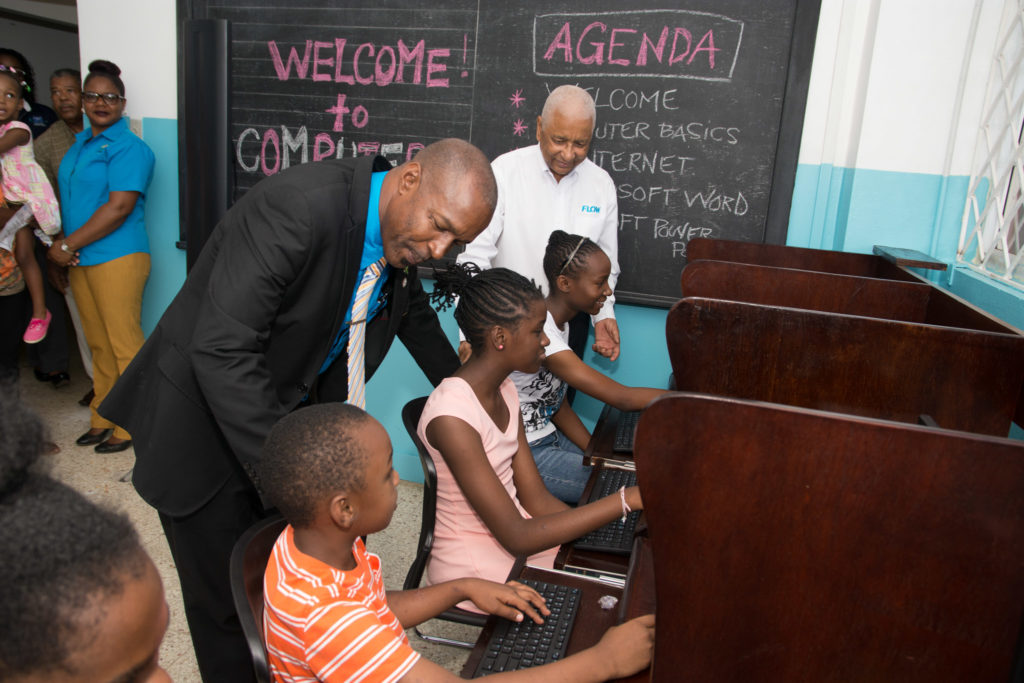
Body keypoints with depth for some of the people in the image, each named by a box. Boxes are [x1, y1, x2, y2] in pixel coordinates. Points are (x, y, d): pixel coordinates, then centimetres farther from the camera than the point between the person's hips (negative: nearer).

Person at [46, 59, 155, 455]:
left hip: (117, 259, -8)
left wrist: (68, 244, -14)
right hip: (80, 260, 8)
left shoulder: (128, 148, -9)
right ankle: (102, 419, 25)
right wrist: (63, 246, 2)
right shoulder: (80, 143, 17)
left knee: (125, 346, -2)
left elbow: (119, 207, -17)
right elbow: (69, 198, 19)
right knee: (99, 346, 14)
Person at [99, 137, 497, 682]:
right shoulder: (298, 207, -31)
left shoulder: (401, 234, -4)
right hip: (204, 423, -7)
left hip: (285, 415, 7)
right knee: (225, 598, 7)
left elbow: (414, 312, 17)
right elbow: (221, 351, -34)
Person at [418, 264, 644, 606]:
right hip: (475, 569, -7)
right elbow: (517, 537, -26)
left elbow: (536, 499, -1)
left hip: (513, 532, 8)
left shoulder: (504, 391, 1)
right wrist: (625, 499, -27)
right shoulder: (452, 416, -27)